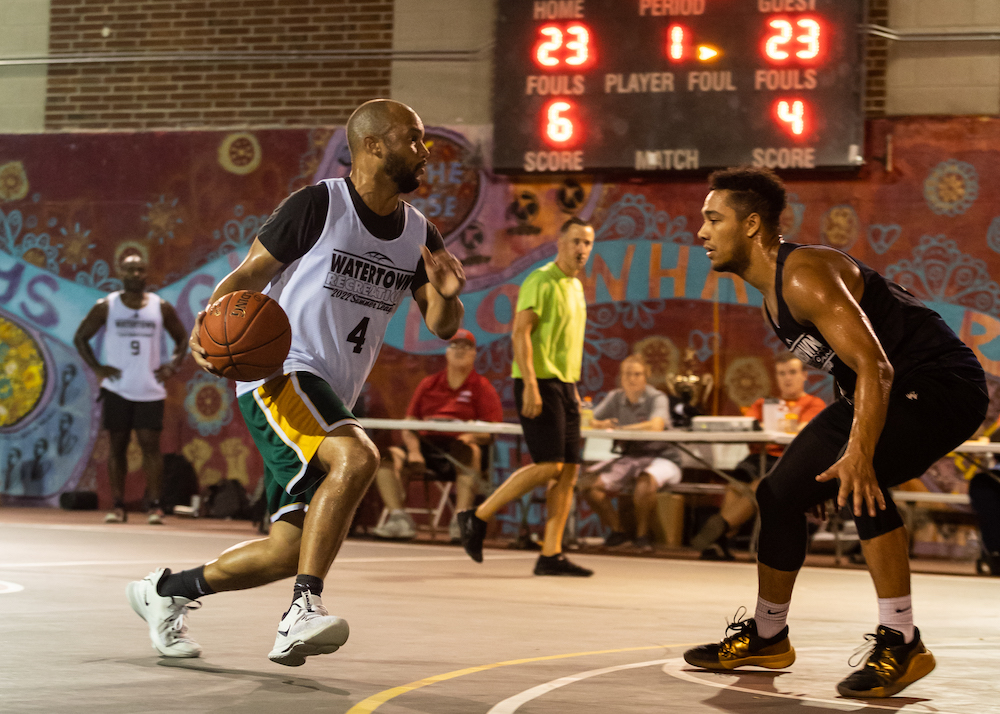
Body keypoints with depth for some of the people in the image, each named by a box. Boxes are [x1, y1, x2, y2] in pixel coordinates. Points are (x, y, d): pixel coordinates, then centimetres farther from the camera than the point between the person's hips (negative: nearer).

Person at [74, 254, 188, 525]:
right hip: (116, 388, 0)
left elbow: (181, 338, 15)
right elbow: (80, 337, 9)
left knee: (150, 445, -6)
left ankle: (154, 505, -4)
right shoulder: (106, 306, 1)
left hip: (150, 390, 0)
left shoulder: (161, 307, 3)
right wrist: (96, 368, -2)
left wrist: (173, 366, -1)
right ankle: (117, 506, 7)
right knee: (117, 446, 3)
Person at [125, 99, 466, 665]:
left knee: (291, 550, 7)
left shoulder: (420, 235, 9)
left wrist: (448, 295, -14)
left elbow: (442, 327, 10)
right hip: (278, 371, -8)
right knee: (357, 458, -34)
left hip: (329, 396, 8)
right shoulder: (316, 207, -9)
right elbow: (248, 275, -5)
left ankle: (165, 591, 29)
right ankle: (304, 612, -31)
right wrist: (207, 326, -24)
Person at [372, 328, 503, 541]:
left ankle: (460, 520, -41)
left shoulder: (482, 387, 9)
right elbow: (409, 425, 14)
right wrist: (414, 450, -6)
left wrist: (469, 437, -23)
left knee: (469, 451, -38)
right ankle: (398, 518, -27)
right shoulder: (428, 384, 20)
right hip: (426, 447, 4)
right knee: (389, 457, -20)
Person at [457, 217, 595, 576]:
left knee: (569, 469, 2)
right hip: (539, 383, -9)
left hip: (564, 385, 9)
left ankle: (551, 554, 4)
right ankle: (477, 518, -3)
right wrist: (530, 385, -23)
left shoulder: (576, 287, 18)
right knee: (549, 466, -15)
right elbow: (520, 333, -16)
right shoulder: (540, 281, -9)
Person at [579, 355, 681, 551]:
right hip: (629, 459, 6)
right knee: (589, 482, -13)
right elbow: (591, 422, 2)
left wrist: (619, 429, -23)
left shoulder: (657, 398, -10)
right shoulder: (615, 398, 8)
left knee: (645, 482, -38)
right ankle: (617, 531, 4)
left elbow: (656, 426, -30)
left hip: (661, 458, -6)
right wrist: (601, 425, -23)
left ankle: (642, 535, -14)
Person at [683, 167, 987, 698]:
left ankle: (901, 644, -21)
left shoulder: (804, 276, -24)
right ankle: (765, 637, 28)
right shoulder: (773, 298, 8)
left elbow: (874, 366, -34)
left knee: (860, 478, -32)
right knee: (781, 492, 11)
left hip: (942, 384, -11)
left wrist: (858, 453, -43)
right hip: (886, 392, 11)